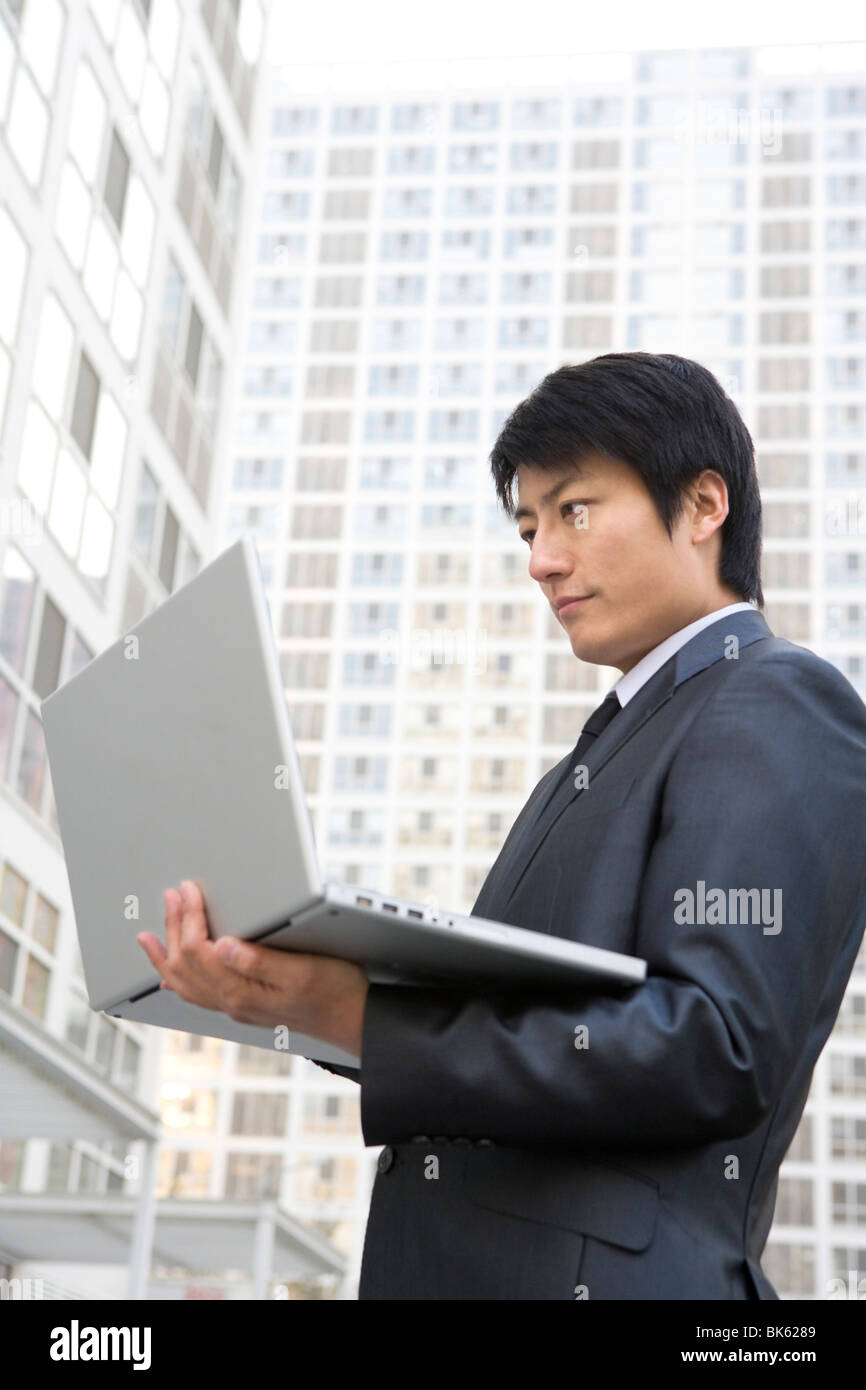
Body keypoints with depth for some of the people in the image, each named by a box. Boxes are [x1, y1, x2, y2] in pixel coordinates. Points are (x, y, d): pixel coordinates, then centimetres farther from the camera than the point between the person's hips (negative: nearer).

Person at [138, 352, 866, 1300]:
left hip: (595, 1269, -8)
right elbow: (512, 1027, 14)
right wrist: (301, 987, -1)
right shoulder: (602, 754, 21)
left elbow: (717, 1052, -20)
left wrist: (359, 1019, -23)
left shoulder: (781, 705, -7)